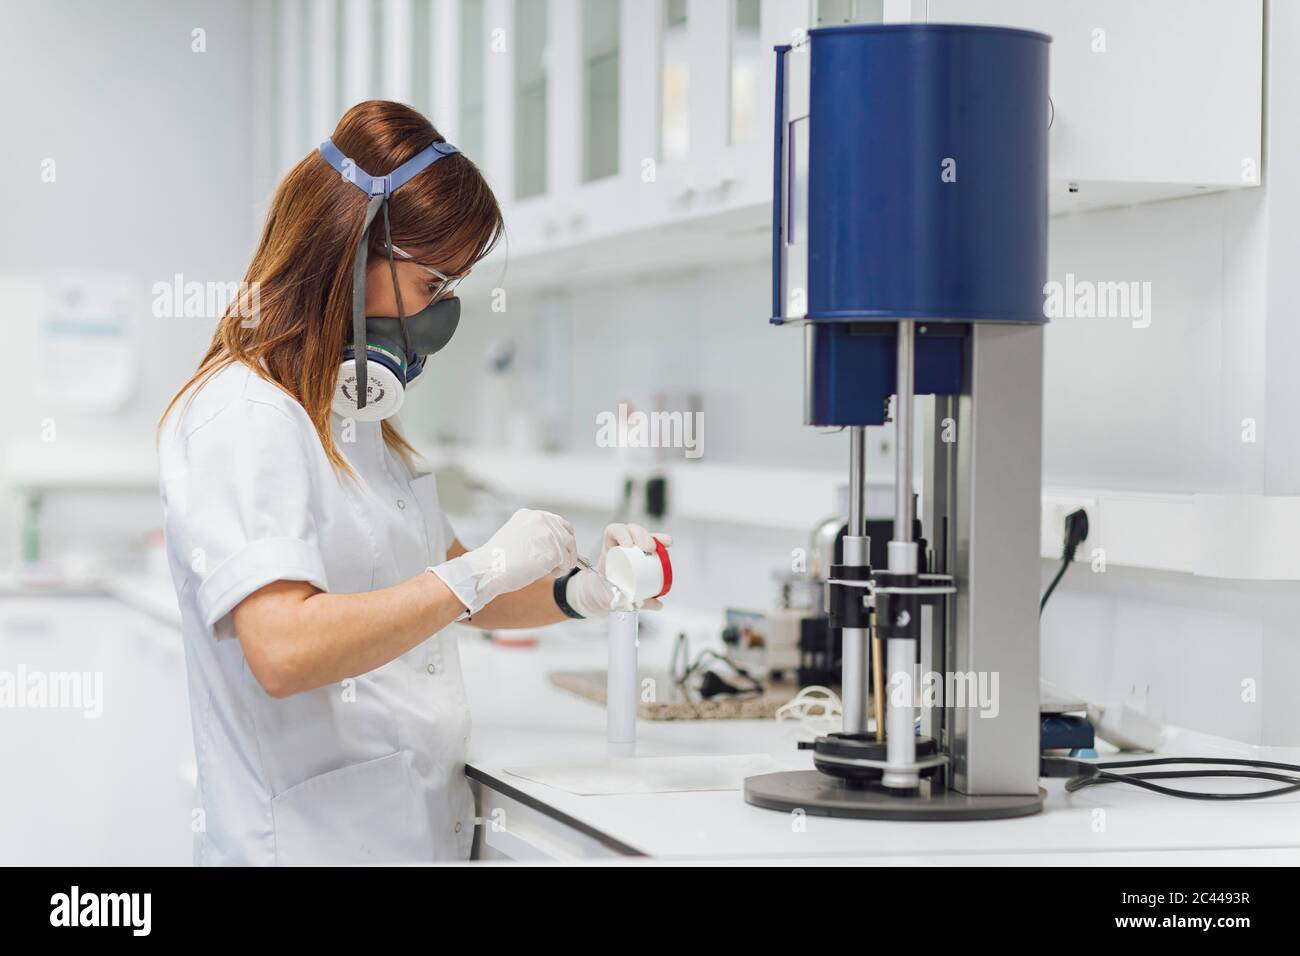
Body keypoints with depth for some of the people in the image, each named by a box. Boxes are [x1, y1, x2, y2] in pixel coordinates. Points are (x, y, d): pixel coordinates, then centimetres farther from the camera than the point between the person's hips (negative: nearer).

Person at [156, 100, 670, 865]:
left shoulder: (357, 414, 14)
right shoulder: (245, 417, -16)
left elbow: (436, 591, 22)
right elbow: (284, 649, -27)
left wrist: (576, 593, 5)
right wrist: (481, 574, -23)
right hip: (311, 838, -9)